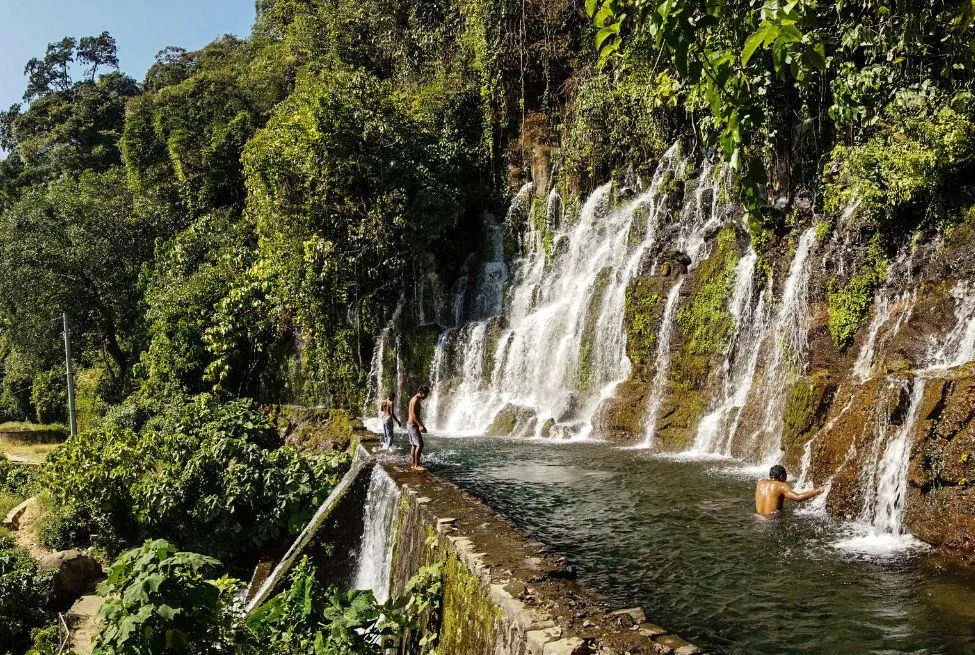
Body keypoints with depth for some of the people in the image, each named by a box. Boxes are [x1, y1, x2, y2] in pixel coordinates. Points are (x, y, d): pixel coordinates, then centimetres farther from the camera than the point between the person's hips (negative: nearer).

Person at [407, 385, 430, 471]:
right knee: (420, 445, -10)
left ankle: (413, 464, 17)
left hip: (410, 425, 11)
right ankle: (416, 465, -8)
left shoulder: (417, 400, 16)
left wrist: (421, 425, 19)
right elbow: (413, 414, -23)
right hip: (413, 425, -11)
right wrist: (420, 425, -23)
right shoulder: (415, 400, -15)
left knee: (414, 445, 13)